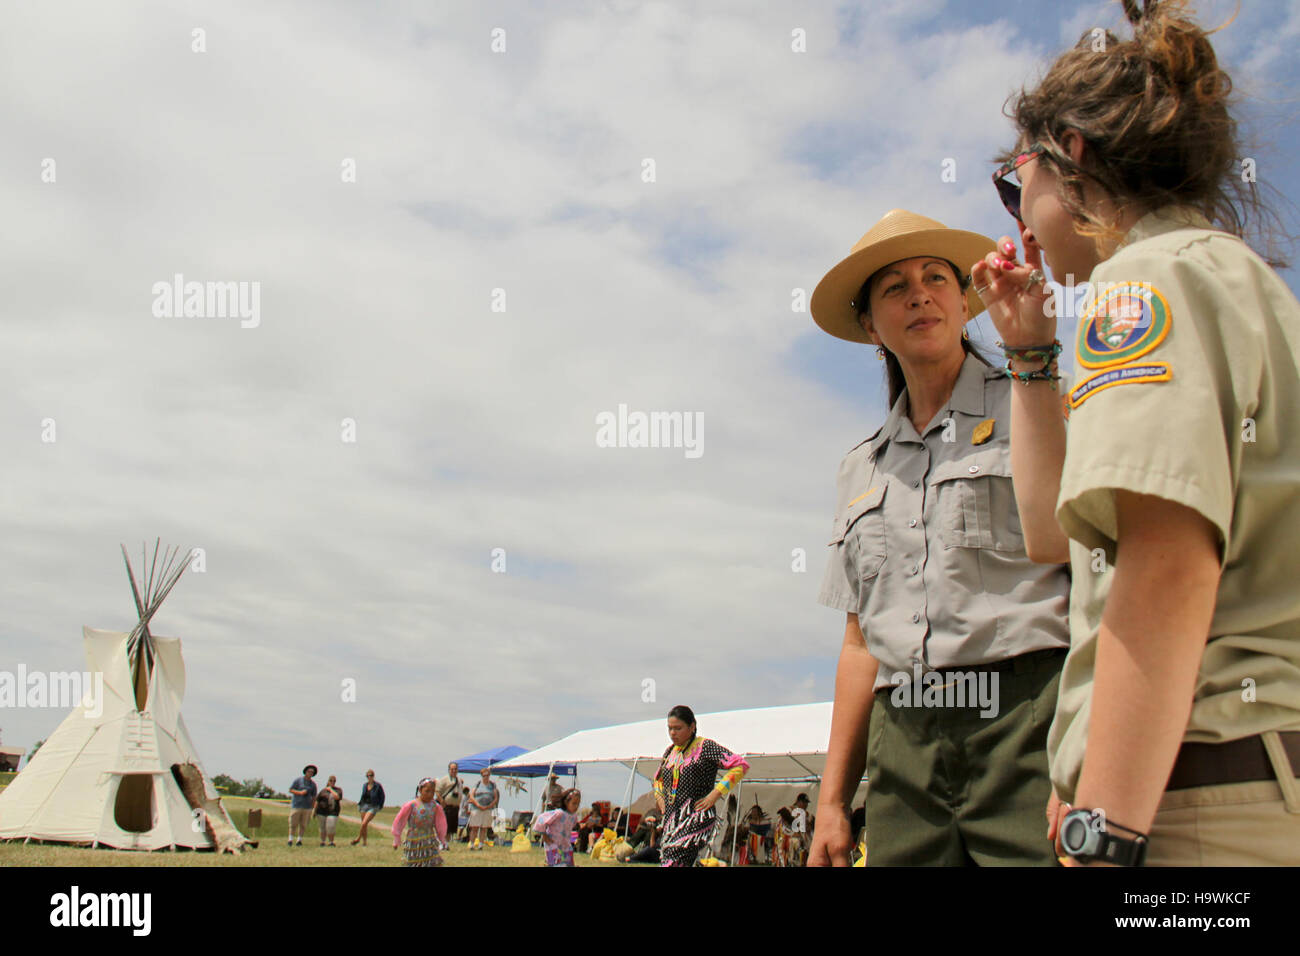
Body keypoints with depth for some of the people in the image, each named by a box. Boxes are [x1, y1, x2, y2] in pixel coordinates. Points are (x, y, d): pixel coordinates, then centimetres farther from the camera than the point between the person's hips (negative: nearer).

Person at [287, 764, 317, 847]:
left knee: (303, 825, 2)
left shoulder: (313, 784, 7)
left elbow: (314, 797, 12)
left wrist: (312, 808, 9)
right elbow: (290, 790, -2)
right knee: (293, 824, 0)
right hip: (296, 805, -2)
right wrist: (300, 792, -16)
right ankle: (290, 839, 12)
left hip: (306, 807, 2)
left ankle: (299, 840, 11)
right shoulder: (298, 780, -1)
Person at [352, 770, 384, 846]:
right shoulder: (365, 785, 7)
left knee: (364, 823, -18)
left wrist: (380, 807, -3)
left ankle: (358, 838, -1)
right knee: (364, 825, 7)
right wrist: (359, 804, 11)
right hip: (364, 806, 5)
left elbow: (382, 797, 0)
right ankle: (364, 842, 18)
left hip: (373, 807, -5)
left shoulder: (378, 786, -8)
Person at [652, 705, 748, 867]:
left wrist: (715, 794, -13)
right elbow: (658, 779, 34)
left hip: (696, 818, -7)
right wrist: (660, 798, 14)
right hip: (671, 819, 7)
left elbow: (741, 765, -11)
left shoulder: (705, 747, -4)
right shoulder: (670, 751, 16)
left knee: (673, 861, -23)